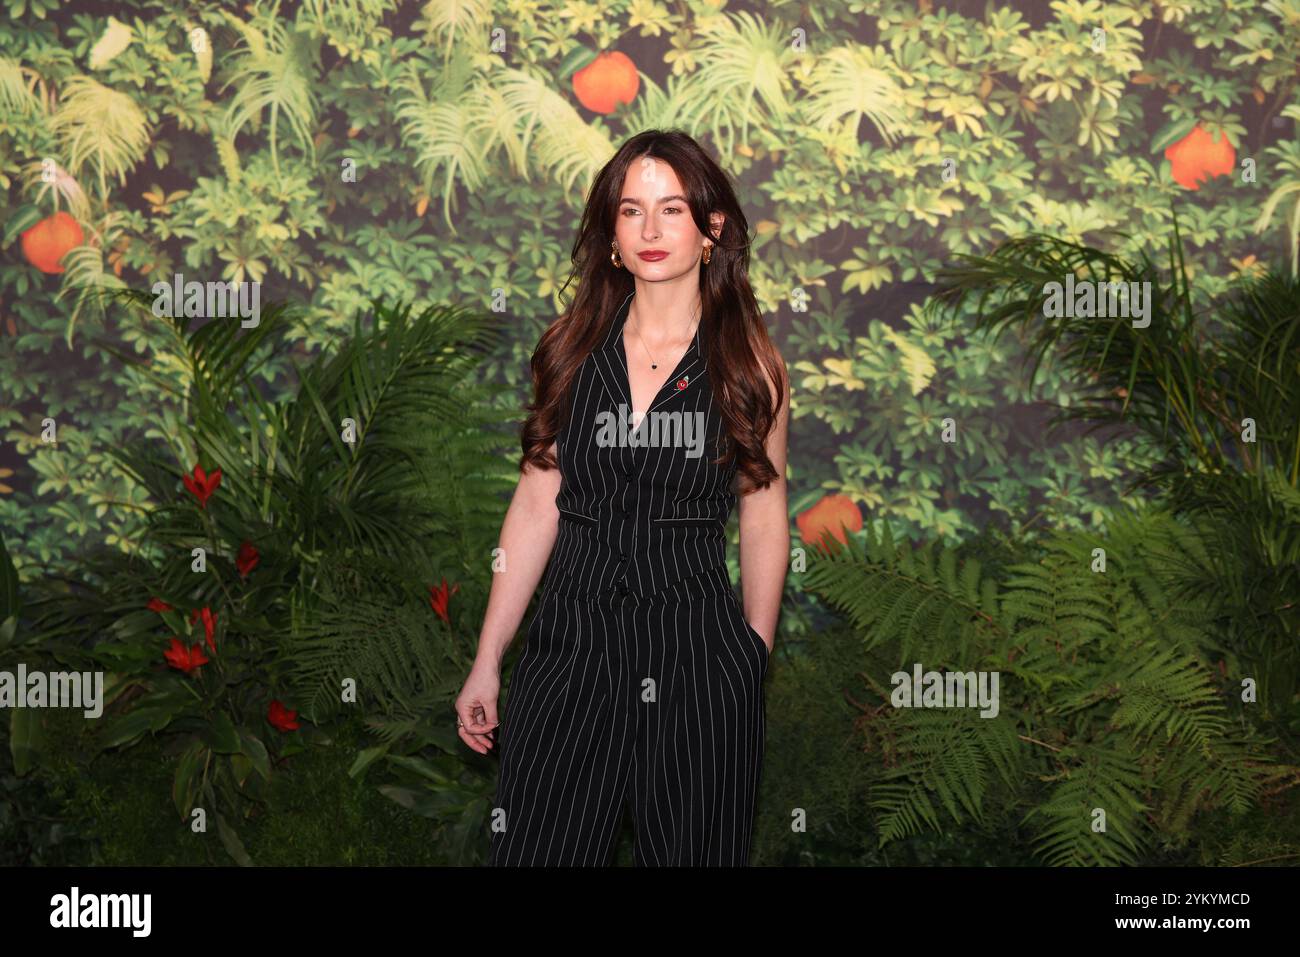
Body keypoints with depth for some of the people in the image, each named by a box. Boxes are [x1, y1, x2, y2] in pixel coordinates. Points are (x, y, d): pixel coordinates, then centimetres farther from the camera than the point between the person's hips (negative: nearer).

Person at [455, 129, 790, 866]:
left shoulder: (749, 364, 0)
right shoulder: (573, 349, 5)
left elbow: (764, 524, 5)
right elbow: (536, 506, 6)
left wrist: (755, 662, 6)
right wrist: (487, 662, 5)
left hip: (696, 648, -2)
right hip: (572, 643, 2)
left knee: (692, 850, 8)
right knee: (538, 848, 4)